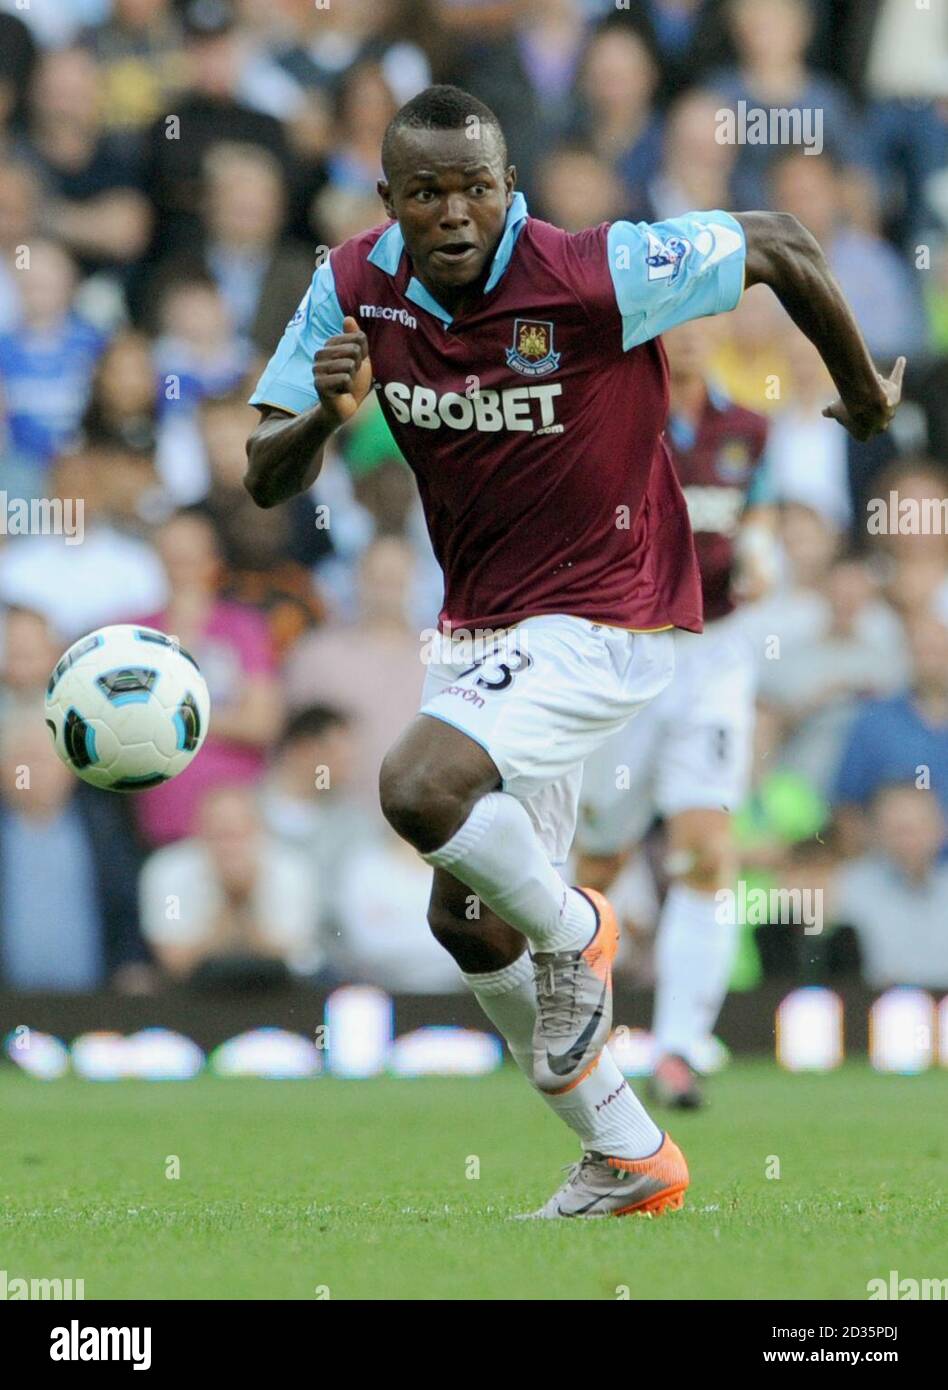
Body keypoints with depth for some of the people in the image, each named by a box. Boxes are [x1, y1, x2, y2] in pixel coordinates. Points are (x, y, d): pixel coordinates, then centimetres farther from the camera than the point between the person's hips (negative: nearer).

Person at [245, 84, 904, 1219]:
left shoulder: (593, 277, -23)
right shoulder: (356, 287, -7)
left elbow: (779, 245, -10)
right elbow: (266, 480, -5)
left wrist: (865, 398, 4)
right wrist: (325, 415, -28)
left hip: (601, 623, -7)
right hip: (477, 629, 7)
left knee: (419, 789, -29)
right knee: (467, 923, 13)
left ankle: (570, 931, 1)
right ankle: (629, 1161, 29)